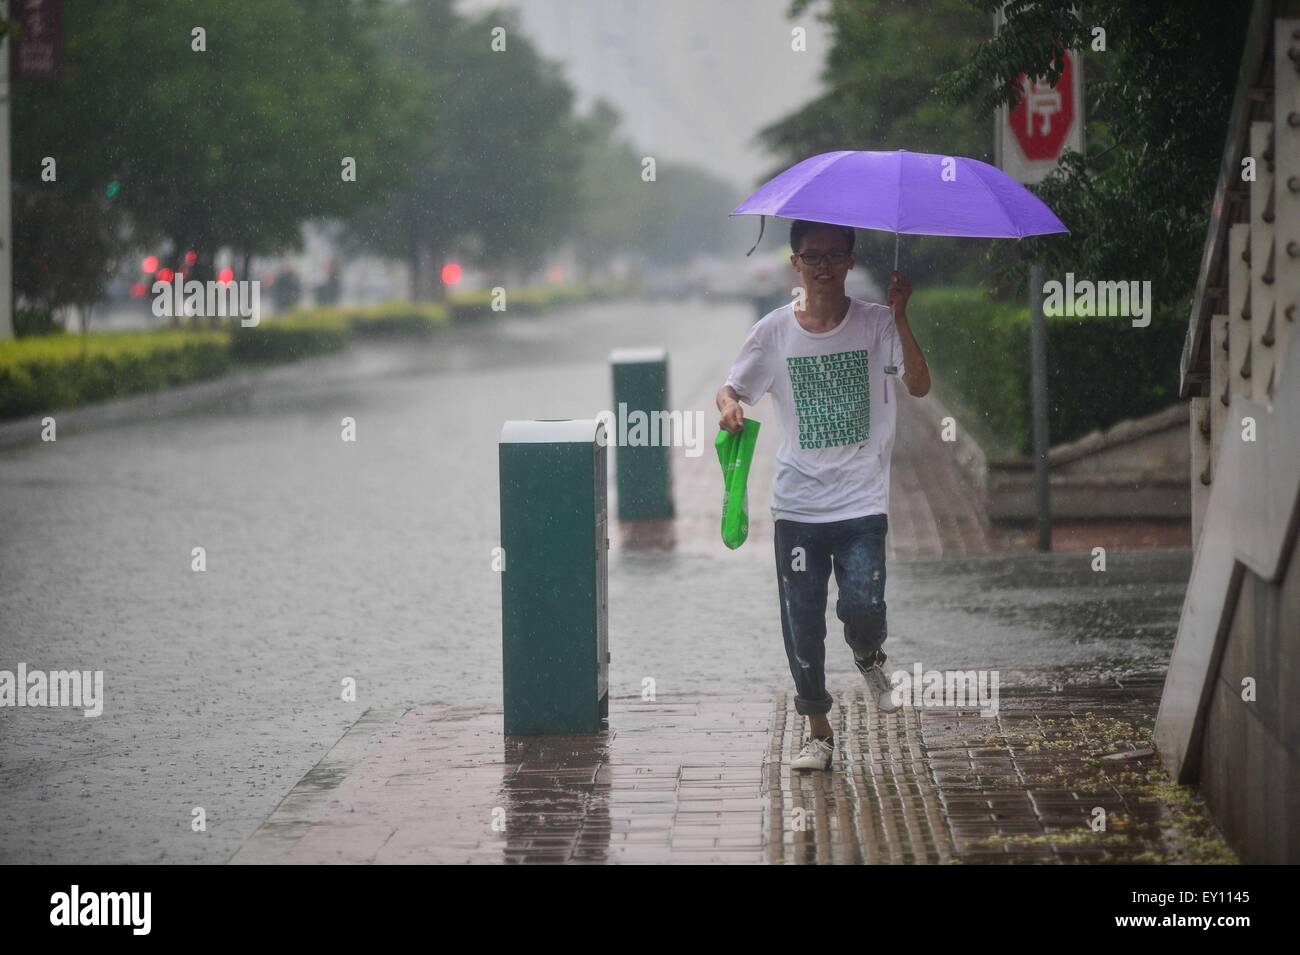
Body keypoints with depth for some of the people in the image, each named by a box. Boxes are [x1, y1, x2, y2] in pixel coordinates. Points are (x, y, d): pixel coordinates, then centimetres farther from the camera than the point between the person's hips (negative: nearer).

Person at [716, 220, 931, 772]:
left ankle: (869, 659, 19)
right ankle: (819, 732, 21)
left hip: (862, 500, -2)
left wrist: (900, 318, -23)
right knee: (802, 624, 4)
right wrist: (729, 406, -16)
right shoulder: (774, 331, 2)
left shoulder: (875, 324, -2)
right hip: (798, 503, 2)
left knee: (862, 606, -18)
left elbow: (918, 386, -13)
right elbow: (732, 386, 7)